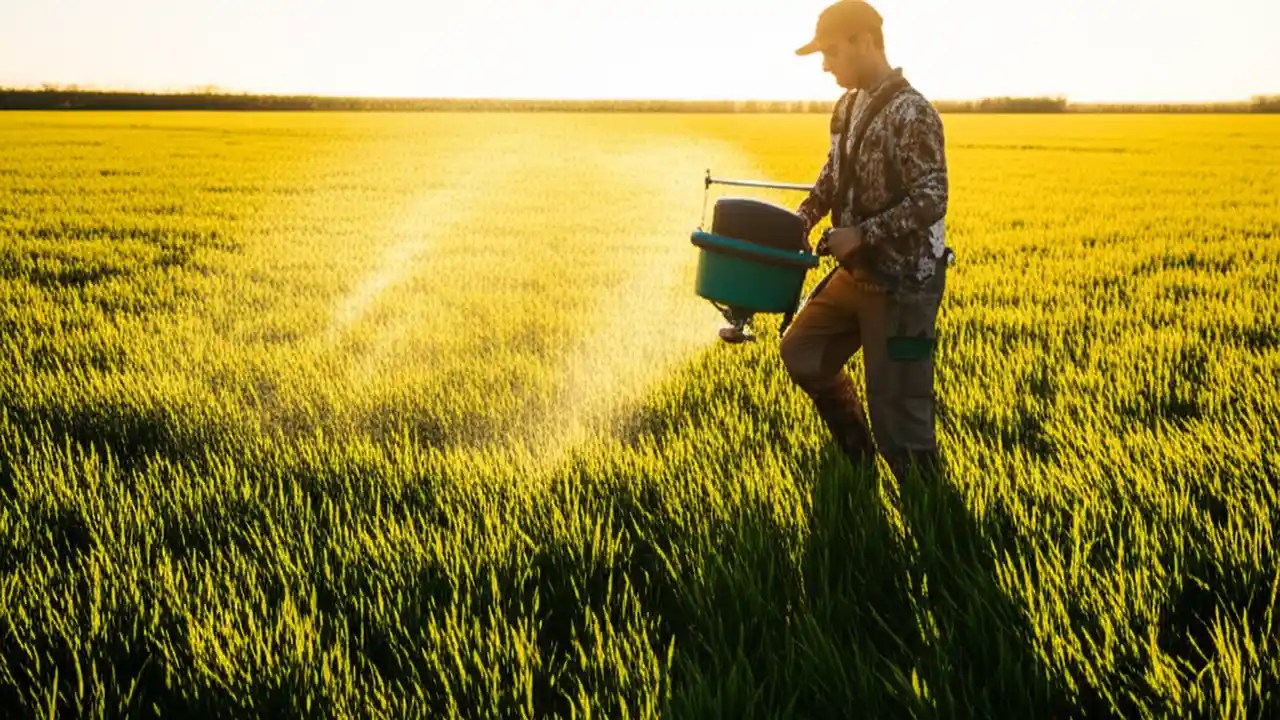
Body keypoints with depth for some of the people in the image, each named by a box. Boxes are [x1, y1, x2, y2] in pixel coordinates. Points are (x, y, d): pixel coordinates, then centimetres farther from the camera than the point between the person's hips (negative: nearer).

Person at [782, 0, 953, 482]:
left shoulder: (912, 114, -20)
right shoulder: (848, 107, 7)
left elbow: (931, 202, -23)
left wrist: (862, 235, -25)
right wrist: (803, 217, 3)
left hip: (904, 282, -9)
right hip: (857, 274, 9)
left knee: (897, 403, -4)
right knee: (802, 351, 19)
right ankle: (857, 456, 36)